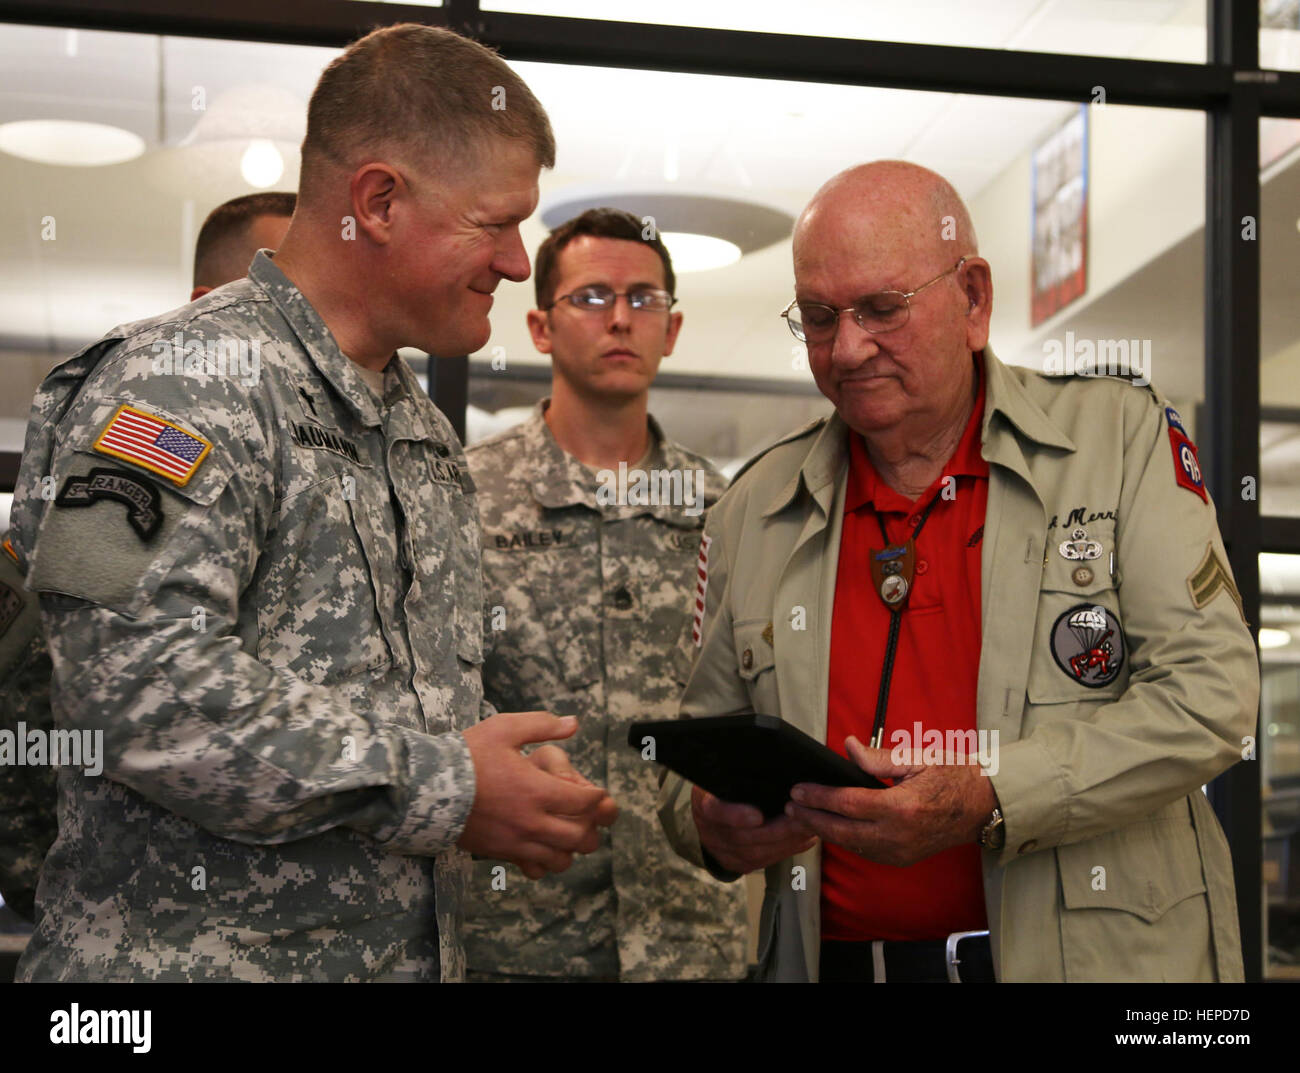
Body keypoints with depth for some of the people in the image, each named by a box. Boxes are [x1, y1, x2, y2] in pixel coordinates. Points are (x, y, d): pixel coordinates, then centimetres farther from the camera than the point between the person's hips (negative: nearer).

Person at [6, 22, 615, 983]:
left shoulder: (423, 430, 15)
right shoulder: (190, 377, -14)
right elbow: (136, 681, -26)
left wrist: (516, 789, 0)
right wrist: (443, 788, -20)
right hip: (194, 951, -8)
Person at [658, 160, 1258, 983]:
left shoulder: (1123, 435, 2)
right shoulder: (755, 512, 10)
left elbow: (1209, 691, -6)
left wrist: (990, 800, -16)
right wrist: (711, 825, -6)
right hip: (834, 959, 3)